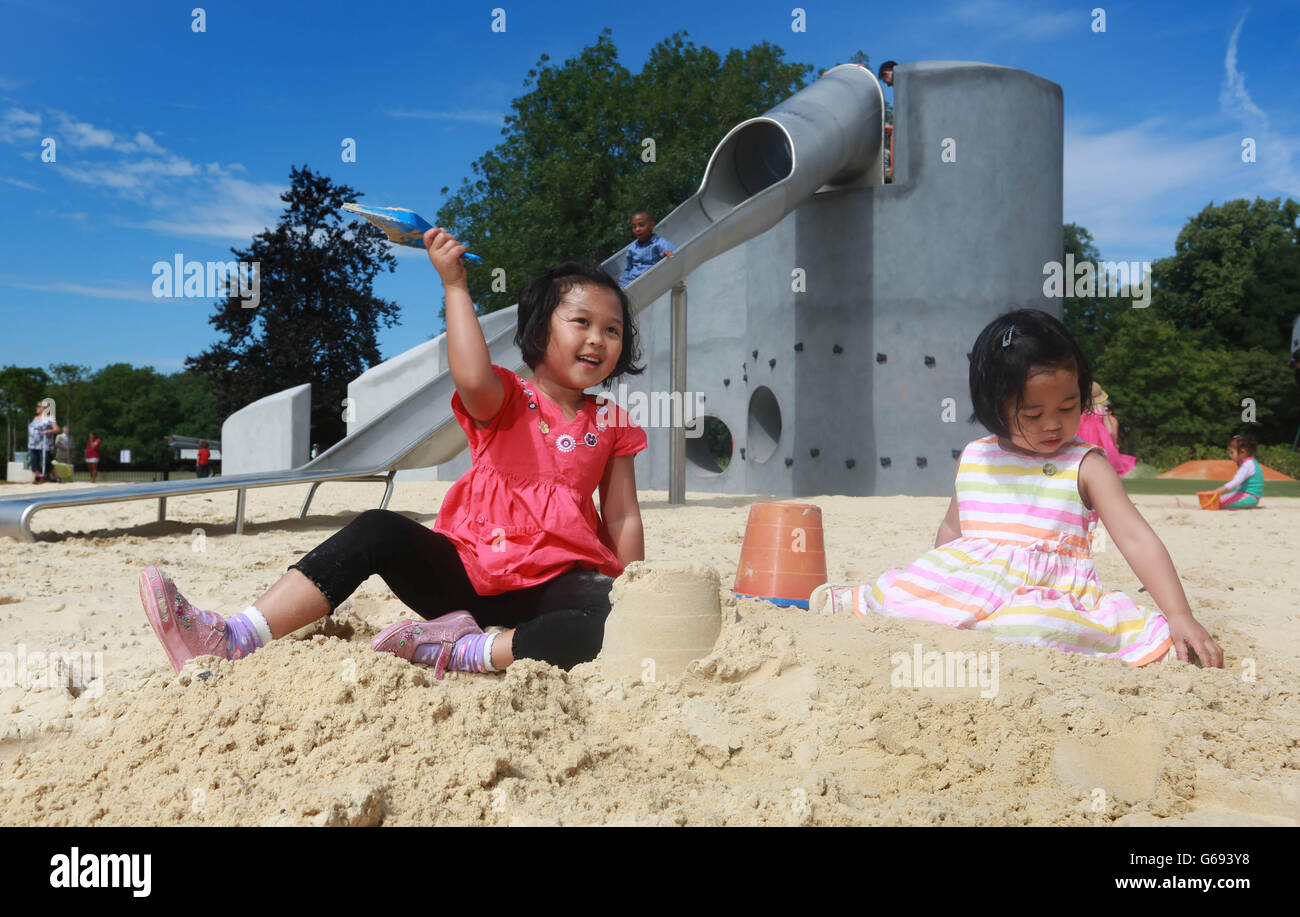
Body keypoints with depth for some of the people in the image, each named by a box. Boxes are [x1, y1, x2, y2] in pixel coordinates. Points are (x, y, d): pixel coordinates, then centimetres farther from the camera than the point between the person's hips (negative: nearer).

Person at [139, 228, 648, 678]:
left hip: (554, 585, 0)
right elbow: (471, 379, -22)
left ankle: (468, 651, -31)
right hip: (469, 570, 0)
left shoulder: (612, 425, 10)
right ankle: (233, 640, -26)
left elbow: (623, 519, 8)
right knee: (378, 530, -24)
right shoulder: (505, 399, 4)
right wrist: (454, 284, -17)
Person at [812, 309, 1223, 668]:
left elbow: (1137, 539, -6)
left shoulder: (1084, 465, 0)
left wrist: (1179, 617, -15)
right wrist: (928, 583, 14)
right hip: (967, 580, 2)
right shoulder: (974, 459, 10)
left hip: (1048, 595, -2)